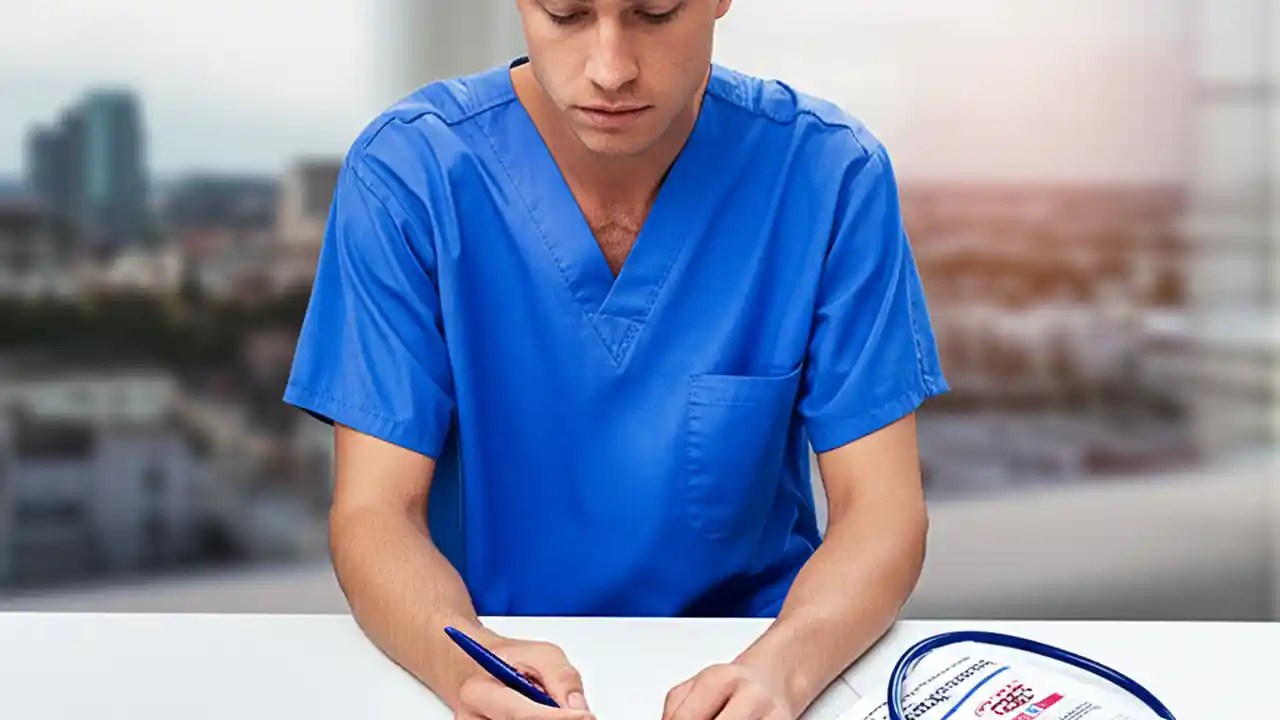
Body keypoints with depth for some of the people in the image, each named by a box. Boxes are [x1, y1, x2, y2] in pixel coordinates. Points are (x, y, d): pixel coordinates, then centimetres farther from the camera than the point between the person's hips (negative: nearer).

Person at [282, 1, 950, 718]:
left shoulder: (829, 170, -10)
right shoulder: (406, 171, -10)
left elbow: (881, 510, -9)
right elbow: (374, 512, -10)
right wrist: (464, 662, -30)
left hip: (747, 657, 1)